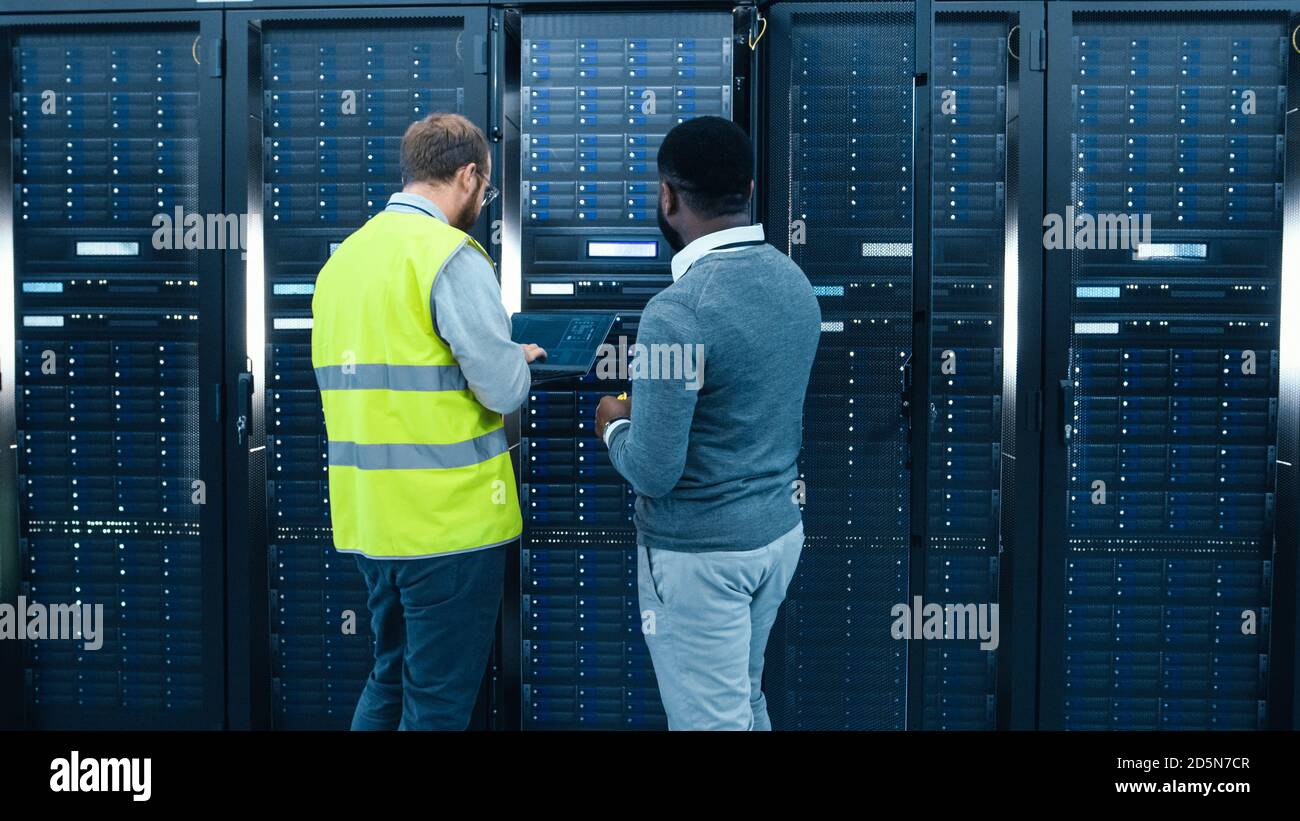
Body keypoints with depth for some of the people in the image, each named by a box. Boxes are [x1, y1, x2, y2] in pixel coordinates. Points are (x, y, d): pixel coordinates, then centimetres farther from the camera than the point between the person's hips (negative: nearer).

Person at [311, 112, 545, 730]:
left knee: (390, 679, 22)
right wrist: (521, 357, 6)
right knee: (439, 702, 5)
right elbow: (504, 391, -16)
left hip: (367, 518, 7)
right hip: (449, 517, -7)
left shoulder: (341, 259, 10)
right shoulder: (451, 255, -13)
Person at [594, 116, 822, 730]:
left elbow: (652, 472, -22)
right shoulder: (794, 281, 1)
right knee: (743, 701, 23)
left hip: (700, 551, -8)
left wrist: (615, 424, -2)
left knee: (710, 720, 6)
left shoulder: (679, 312, -24)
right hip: (779, 529, 8)